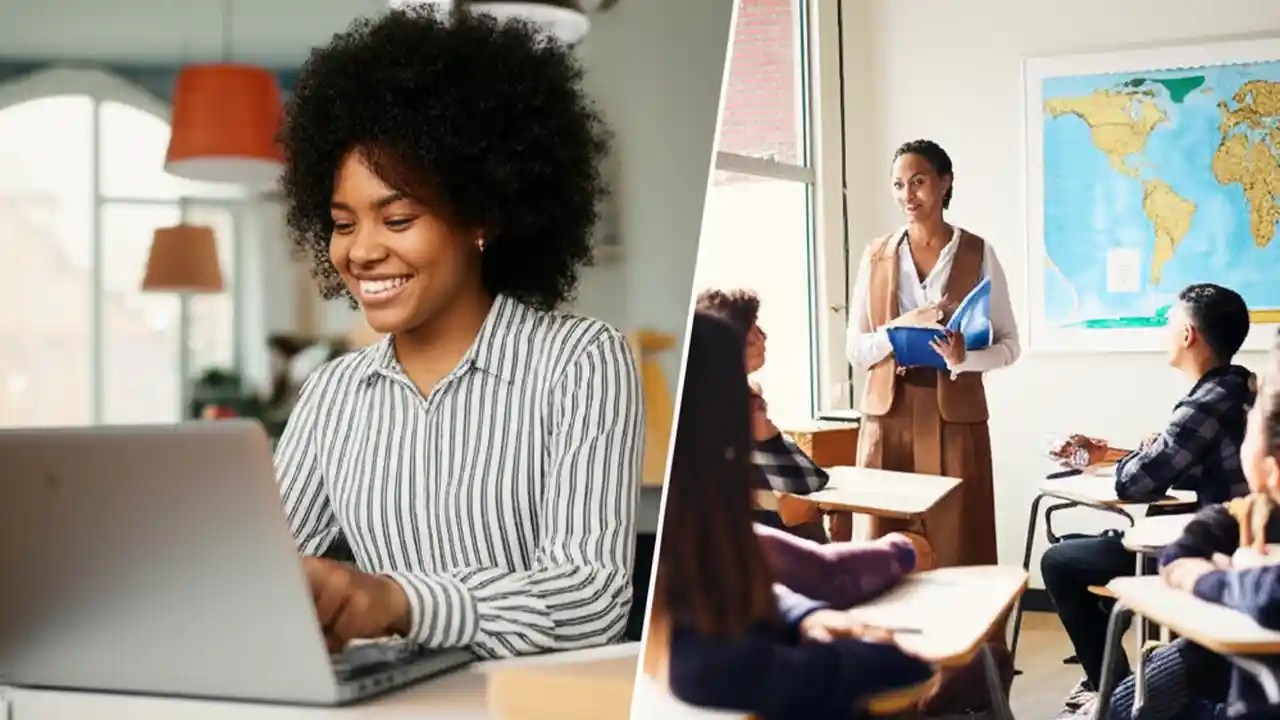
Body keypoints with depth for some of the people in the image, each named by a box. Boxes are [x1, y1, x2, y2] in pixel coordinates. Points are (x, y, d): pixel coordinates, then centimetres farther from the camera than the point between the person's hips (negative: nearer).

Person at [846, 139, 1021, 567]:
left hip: (954, 418, -2)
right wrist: (906, 325, -13)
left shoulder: (978, 254, 3)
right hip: (887, 417, 2)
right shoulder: (876, 256, 8)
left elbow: (1009, 345, 3)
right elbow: (855, 350, 5)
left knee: (958, 552, -2)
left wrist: (964, 357, -17)